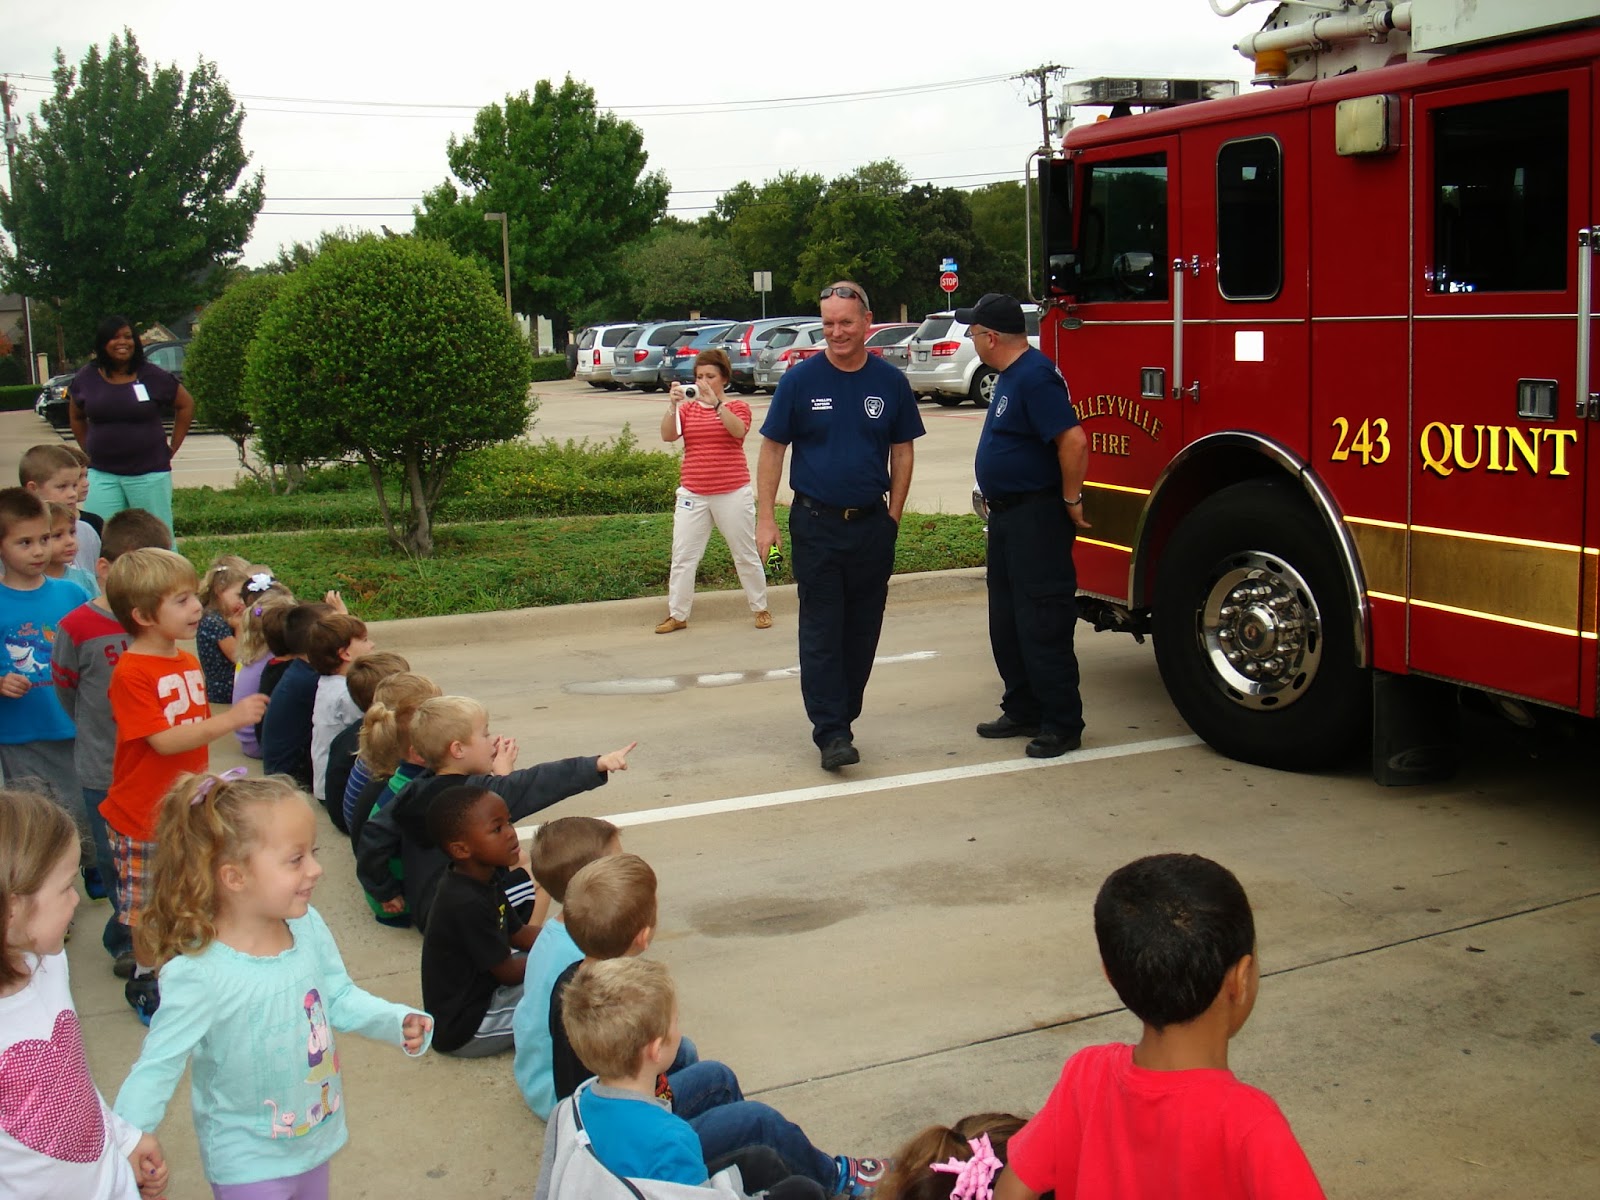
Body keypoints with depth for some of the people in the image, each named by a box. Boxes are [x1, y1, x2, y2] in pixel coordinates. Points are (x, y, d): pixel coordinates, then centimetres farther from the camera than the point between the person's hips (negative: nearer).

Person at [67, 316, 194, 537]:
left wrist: (172, 448, 6)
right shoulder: (86, 378, 5)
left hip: (149, 472, -2)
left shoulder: (152, 376, -1)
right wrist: (88, 450, 13)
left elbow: (186, 405, 9)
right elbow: (76, 416, 21)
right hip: (101, 474, 2)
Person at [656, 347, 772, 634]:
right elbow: (667, 435, -9)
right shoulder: (688, 408, 7)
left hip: (733, 494, -2)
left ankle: (760, 609, 21)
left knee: (746, 554, 8)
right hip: (693, 495, 2)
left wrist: (716, 403, -32)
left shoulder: (737, 407, 2)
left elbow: (739, 430, -21)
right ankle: (677, 615, 9)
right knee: (683, 556, 1)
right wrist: (672, 405, -24)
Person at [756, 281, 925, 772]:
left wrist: (893, 515, 5)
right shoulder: (801, 380, -3)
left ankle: (844, 717, 23)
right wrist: (766, 519, -6)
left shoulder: (890, 382, 3)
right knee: (821, 632, -4)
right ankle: (831, 732, -4)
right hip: (816, 524, -2)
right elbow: (772, 450, 0)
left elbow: (902, 451, 10)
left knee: (863, 630, 9)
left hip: (871, 525, 3)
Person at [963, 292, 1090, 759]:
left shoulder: (1036, 376, -20)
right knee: (1006, 623, 16)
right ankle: (1023, 711, 26)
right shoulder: (1009, 375, 13)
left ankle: (1063, 724, 3)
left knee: (1042, 627, -5)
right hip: (1007, 517, 11)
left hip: (1037, 518, -11)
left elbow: (1073, 441, -28)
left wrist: (1071, 501, -19)